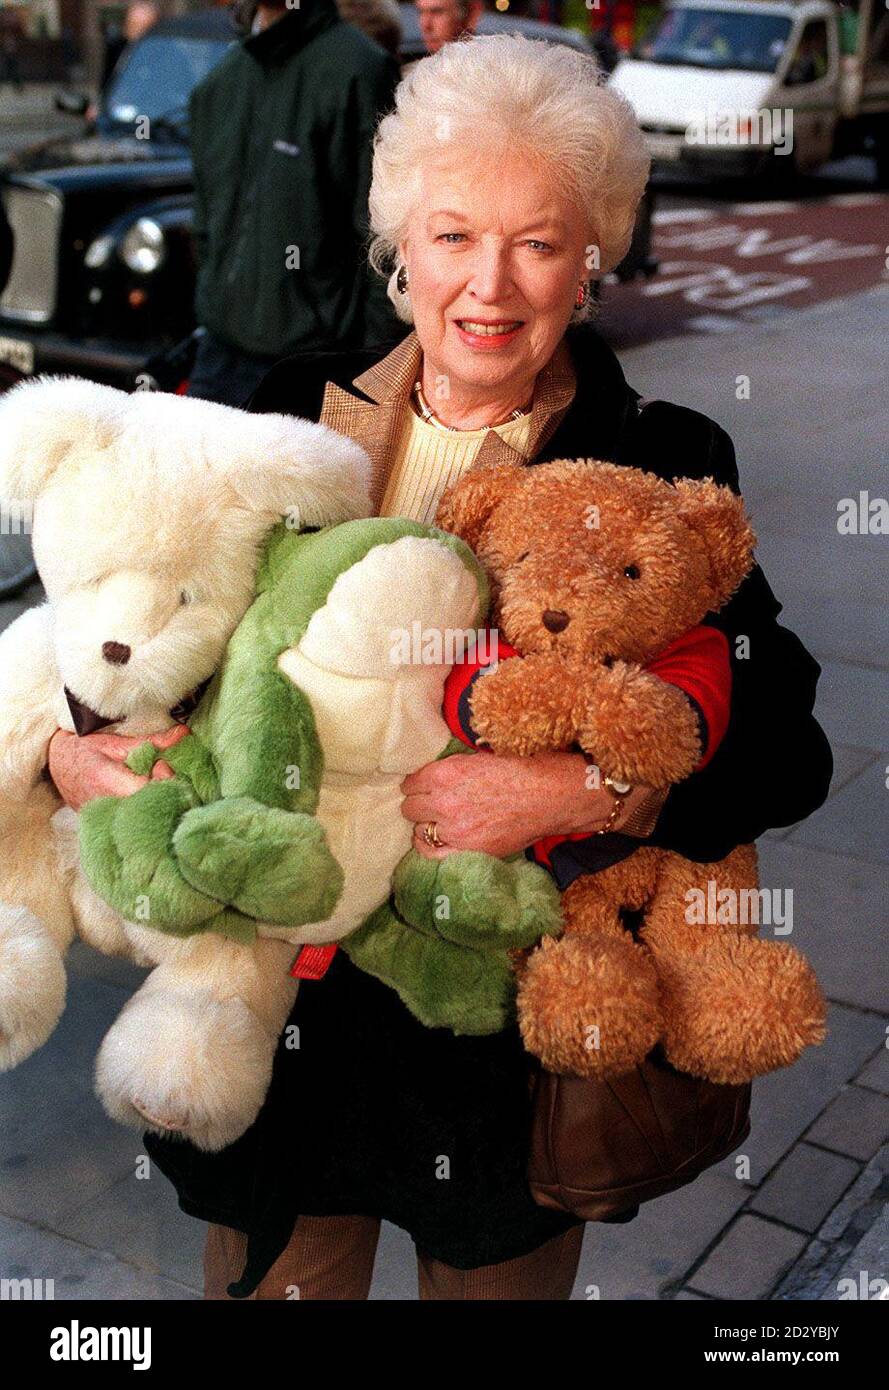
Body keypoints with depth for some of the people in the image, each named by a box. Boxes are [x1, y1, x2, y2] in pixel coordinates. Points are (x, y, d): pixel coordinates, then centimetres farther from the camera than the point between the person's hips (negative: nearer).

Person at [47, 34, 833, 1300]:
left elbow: (785, 748, -14)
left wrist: (580, 793, -29)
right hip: (280, 1002, 3)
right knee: (268, 1280, 21)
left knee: (495, 1271, 19)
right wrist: (68, 748, -14)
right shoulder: (298, 413, 0)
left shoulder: (661, 469, -9)